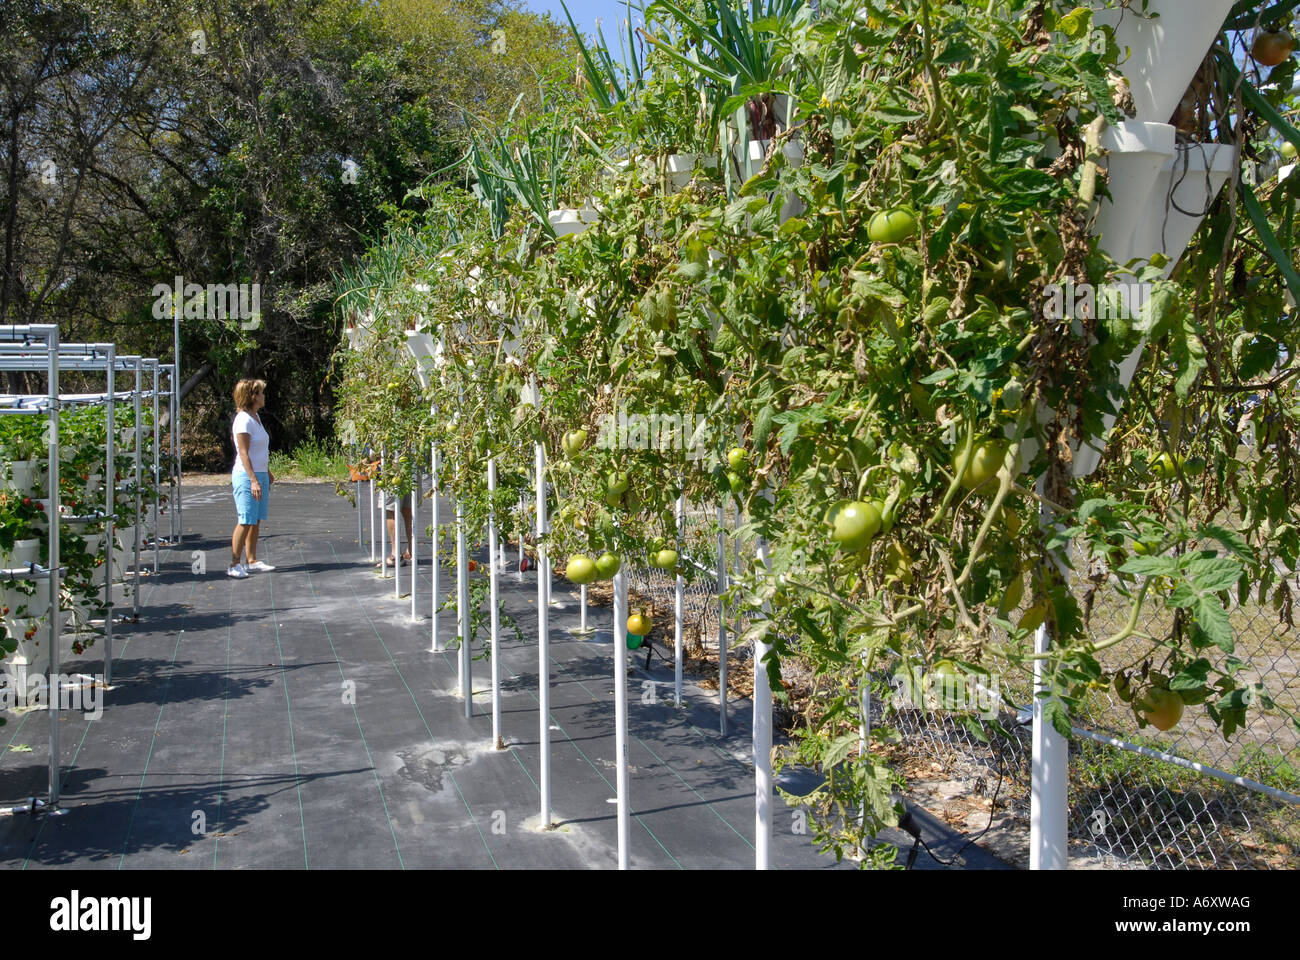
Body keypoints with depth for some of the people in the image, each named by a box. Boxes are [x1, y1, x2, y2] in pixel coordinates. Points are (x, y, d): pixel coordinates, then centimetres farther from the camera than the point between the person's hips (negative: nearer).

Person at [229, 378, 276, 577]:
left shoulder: (256, 417, 15)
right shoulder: (243, 420, -13)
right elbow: (244, 453, -17)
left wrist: (268, 473, 30)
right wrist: (254, 480, -22)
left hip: (260, 475, 9)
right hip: (246, 476, -9)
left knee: (256, 521, 10)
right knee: (246, 521, -9)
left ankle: (252, 561, 15)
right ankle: (234, 565, -4)